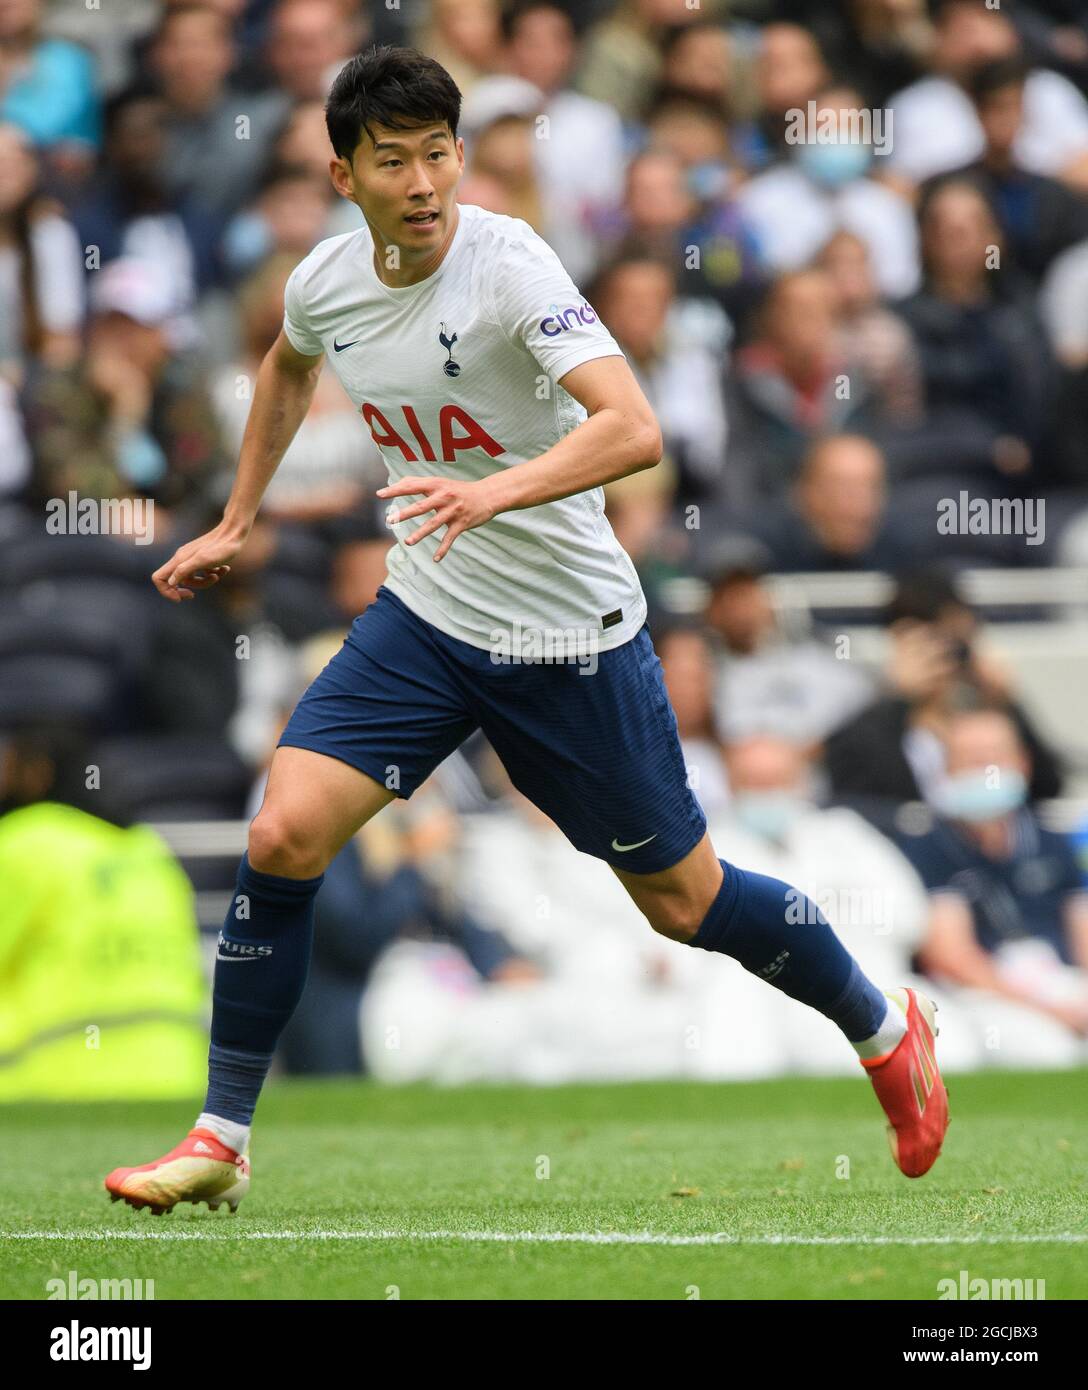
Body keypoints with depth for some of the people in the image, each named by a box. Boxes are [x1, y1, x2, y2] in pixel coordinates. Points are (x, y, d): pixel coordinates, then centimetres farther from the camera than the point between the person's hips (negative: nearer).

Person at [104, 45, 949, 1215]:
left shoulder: (509, 265, -23)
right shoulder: (324, 283, -4)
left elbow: (632, 429, -36)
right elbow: (286, 368, 24)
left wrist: (493, 492, -49)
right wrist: (235, 524, 24)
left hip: (569, 638, -4)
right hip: (423, 620, 5)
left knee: (683, 902, 7)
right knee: (282, 838, -13)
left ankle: (885, 1028, 34)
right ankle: (221, 1142, -1)